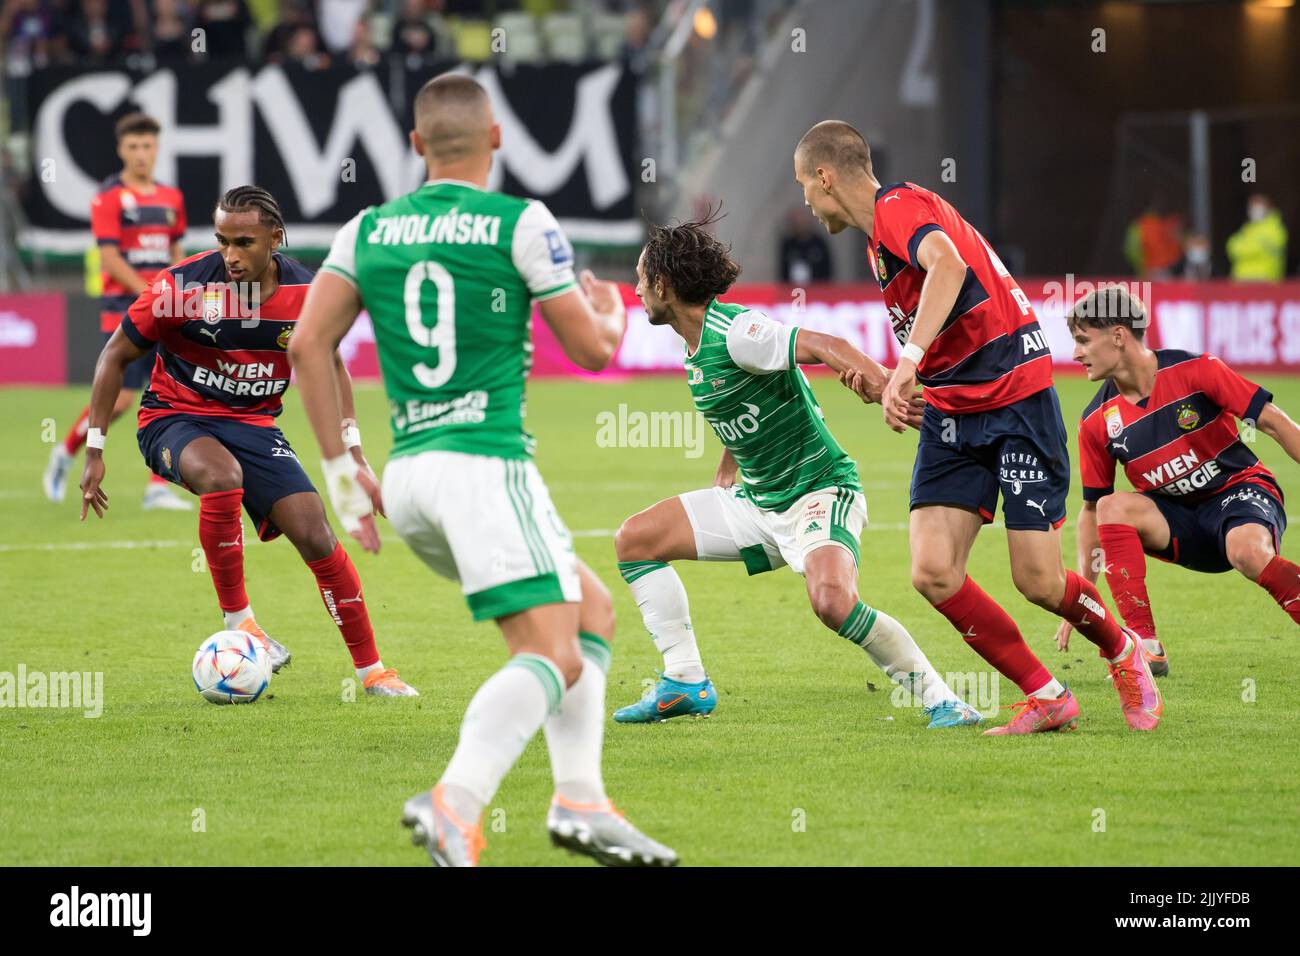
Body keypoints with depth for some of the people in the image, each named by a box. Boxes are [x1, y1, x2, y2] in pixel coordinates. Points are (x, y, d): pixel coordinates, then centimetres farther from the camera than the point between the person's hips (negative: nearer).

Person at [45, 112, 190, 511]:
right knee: (120, 397, -9)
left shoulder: (171, 198, 12)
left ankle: (158, 488, -2)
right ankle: (64, 453, 16)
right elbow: (110, 258, -12)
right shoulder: (109, 197, -6)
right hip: (123, 308, -6)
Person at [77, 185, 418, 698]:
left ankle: (371, 669, 6)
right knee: (222, 476, -38)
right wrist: (95, 451, -7)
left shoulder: (306, 294, -10)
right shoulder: (182, 286, -19)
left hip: (254, 424, 3)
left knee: (316, 537, -10)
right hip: (174, 419, -3)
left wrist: (352, 451, 6)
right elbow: (116, 356, -6)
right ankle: (237, 618, -21)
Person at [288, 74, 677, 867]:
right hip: (485, 464, -7)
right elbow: (591, 348, 1)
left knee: (591, 608, 20)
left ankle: (581, 800, 10)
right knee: (552, 656, -12)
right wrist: (614, 310, 25)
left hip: (408, 475, 7)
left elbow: (310, 341, 3)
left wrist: (341, 467, 8)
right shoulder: (522, 224, -4)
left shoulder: (369, 229, 11)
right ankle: (455, 805, -35)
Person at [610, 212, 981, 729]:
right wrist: (725, 477, 30)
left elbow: (827, 347, -32)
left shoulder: (732, 331, -21)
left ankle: (939, 700, -18)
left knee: (832, 601, -35)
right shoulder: (696, 346, 7)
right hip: (755, 499, 10)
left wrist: (890, 392, -46)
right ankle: (686, 683, 10)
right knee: (635, 539, 7)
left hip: (819, 491, -10)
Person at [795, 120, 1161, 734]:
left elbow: (947, 264, -37)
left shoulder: (899, 206, -13)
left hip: (1017, 398, -9)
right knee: (933, 573, -9)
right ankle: (1046, 698, 2)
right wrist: (886, 382, 20)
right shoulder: (879, 236, 18)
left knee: (1038, 580, -8)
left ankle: (1122, 649, 23)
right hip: (951, 414, 9)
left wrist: (909, 362, -43)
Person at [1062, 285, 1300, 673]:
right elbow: (1092, 507, 6)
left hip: (1242, 490, -5)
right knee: (1112, 507, -24)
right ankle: (1147, 649, -25)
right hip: (1180, 518, 5)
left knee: (1247, 551, -39)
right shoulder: (1097, 422, -3)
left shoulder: (1194, 371, -15)